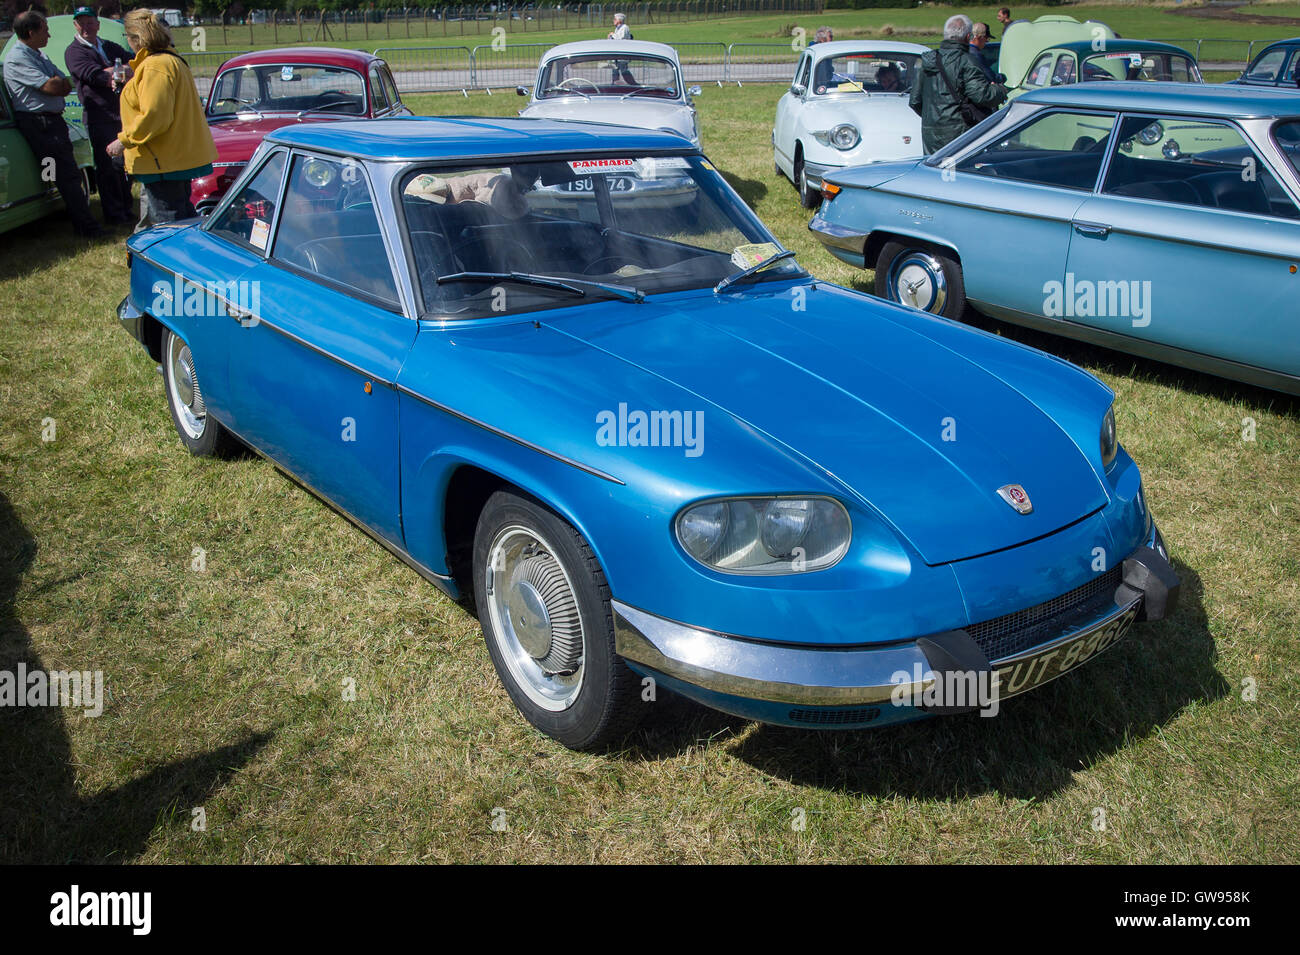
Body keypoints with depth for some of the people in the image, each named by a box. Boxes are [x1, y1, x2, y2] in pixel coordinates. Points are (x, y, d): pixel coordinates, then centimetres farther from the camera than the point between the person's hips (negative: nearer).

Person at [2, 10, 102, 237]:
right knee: (68, 176, -11)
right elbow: (50, 87, -19)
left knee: (70, 174, 13)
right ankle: (87, 227, -10)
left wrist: (56, 82, -5)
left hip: (52, 120, 10)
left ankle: (81, 222, 20)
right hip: (38, 123, -10)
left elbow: (66, 86, 16)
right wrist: (60, 82, 1)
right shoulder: (17, 58, -12)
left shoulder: (39, 55, 18)